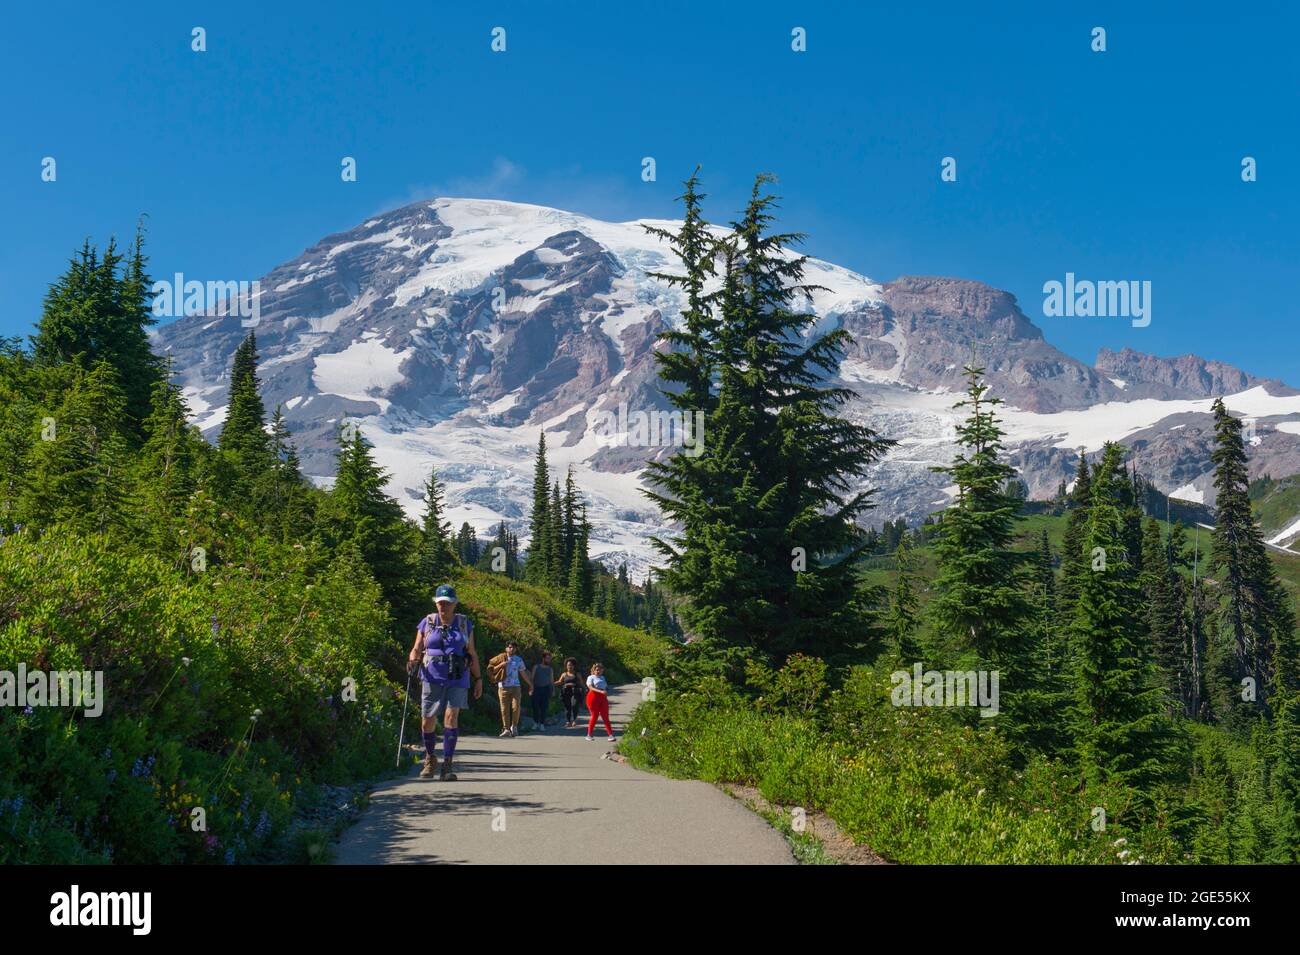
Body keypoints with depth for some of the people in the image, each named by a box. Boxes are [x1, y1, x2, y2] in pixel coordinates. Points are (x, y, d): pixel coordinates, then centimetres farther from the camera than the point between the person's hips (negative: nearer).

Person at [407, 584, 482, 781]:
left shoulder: (464, 624, 9)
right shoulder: (427, 623, 7)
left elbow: (472, 653, 14)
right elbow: (416, 649, 7)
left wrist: (478, 678, 11)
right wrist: (413, 660, -15)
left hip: (457, 679, -1)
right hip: (432, 678, 1)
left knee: (451, 716, -16)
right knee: (427, 722, 1)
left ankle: (447, 765, -14)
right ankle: (430, 759, 28)